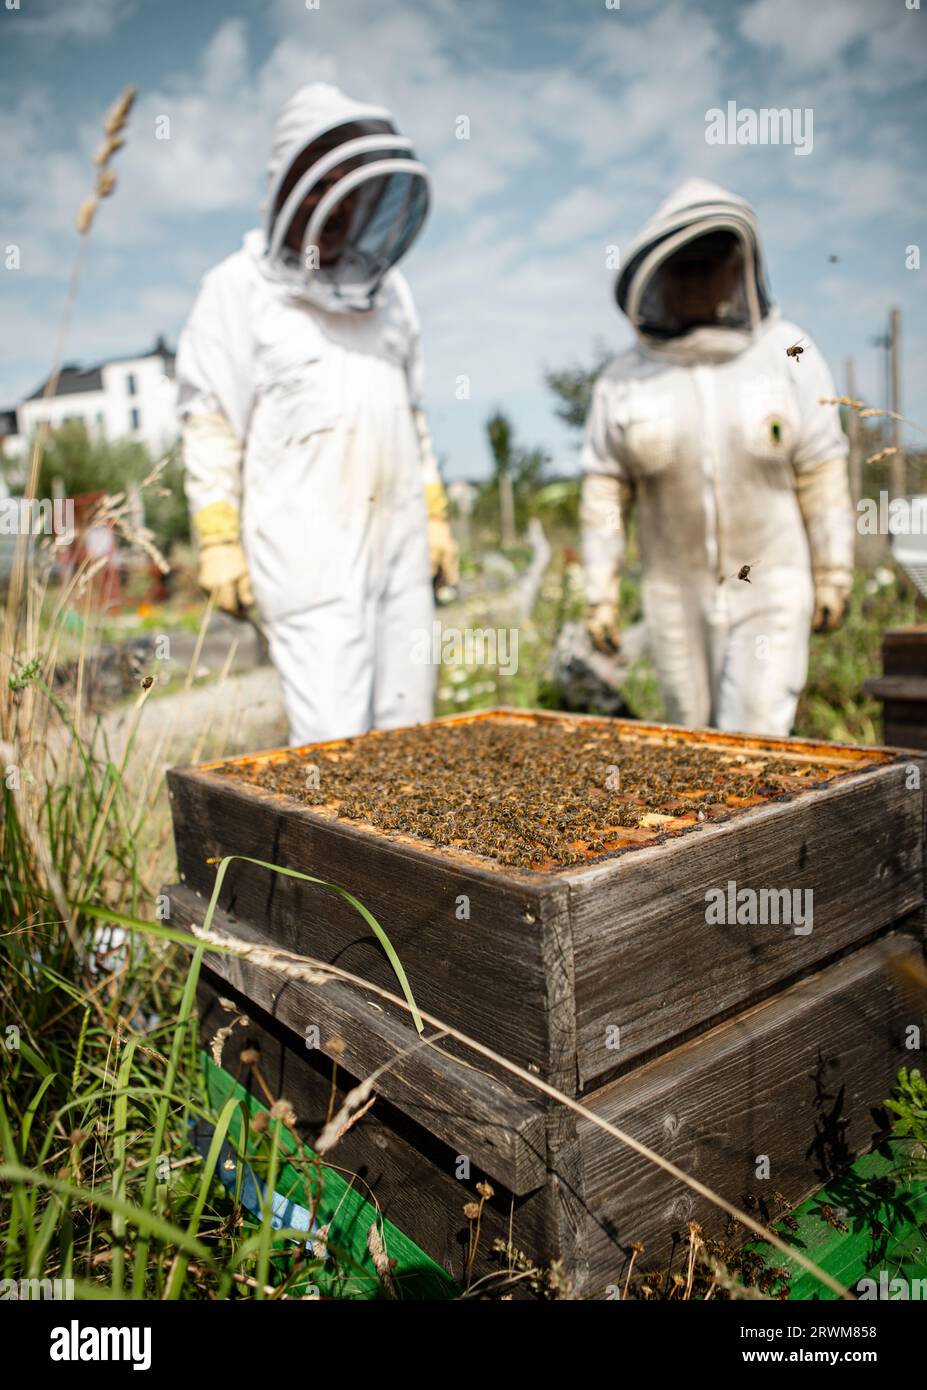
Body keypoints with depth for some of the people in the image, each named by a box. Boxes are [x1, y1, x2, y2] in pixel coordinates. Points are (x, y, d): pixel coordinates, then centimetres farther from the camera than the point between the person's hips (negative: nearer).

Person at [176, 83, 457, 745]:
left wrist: (436, 513, 16)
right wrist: (219, 537, -9)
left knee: (408, 728, 8)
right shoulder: (241, 287, 2)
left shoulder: (387, 287, 17)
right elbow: (210, 421, -2)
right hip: (310, 551, -5)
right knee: (333, 739, -8)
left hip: (400, 545, 6)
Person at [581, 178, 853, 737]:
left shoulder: (787, 354, -6)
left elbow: (822, 472, -3)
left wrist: (833, 576, -2)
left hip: (772, 589, -1)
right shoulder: (625, 381, -5)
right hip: (677, 594, 2)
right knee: (693, 739, 12)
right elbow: (605, 492, -3)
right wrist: (601, 595, -5)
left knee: (755, 741, -6)